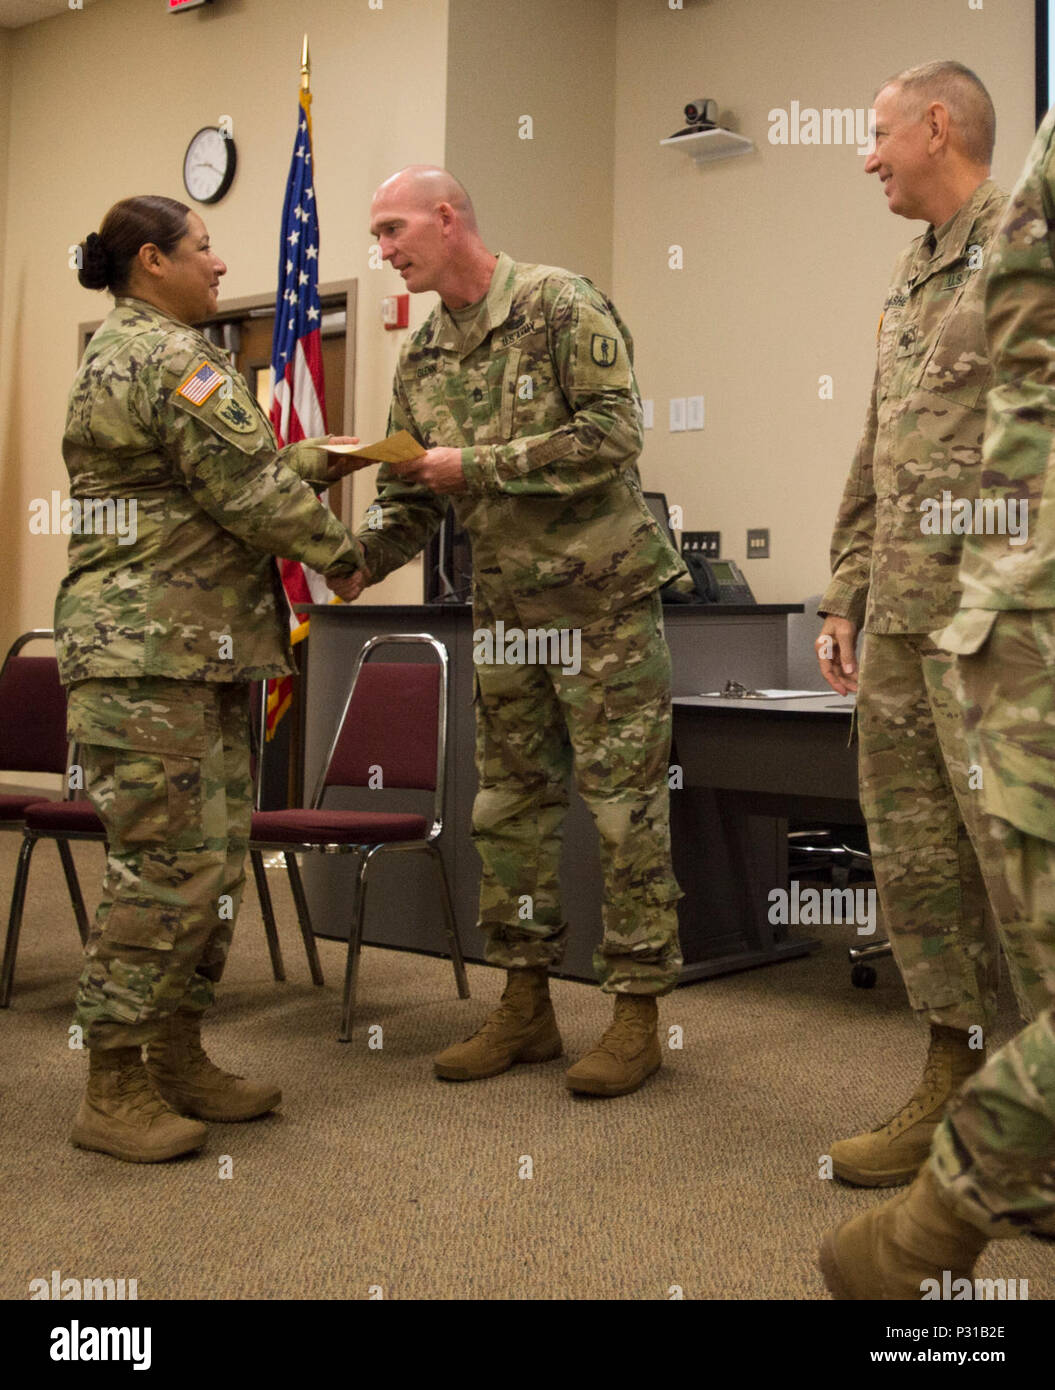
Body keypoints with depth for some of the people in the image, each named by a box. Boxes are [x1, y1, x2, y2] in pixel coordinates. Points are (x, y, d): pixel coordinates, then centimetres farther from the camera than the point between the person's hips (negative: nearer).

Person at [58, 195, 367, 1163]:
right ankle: (113, 1093, 2)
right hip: (150, 652, -11)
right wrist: (339, 551, 0)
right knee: (166, 864, -8)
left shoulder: (126, 348, 23)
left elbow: (231, 468, 24)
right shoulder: (169, 354, -11)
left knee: (215, 859, 12)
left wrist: (327, 458, 16)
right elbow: (247, 490, -14)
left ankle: (178, 1059, 21)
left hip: (201, 651, 11)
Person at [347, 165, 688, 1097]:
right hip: (506, 608, 7)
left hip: (602, 595, -7)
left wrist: (475, 465, -19)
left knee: (625, 804, -2)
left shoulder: (560, 305, -9)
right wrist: (356, 557, -9)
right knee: (509, 806, 9)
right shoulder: (422, 358, 10)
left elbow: (612, 435, -19)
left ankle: (638, 1011, 8)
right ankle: (526, 1006, 20)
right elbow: (410, 501, 11)